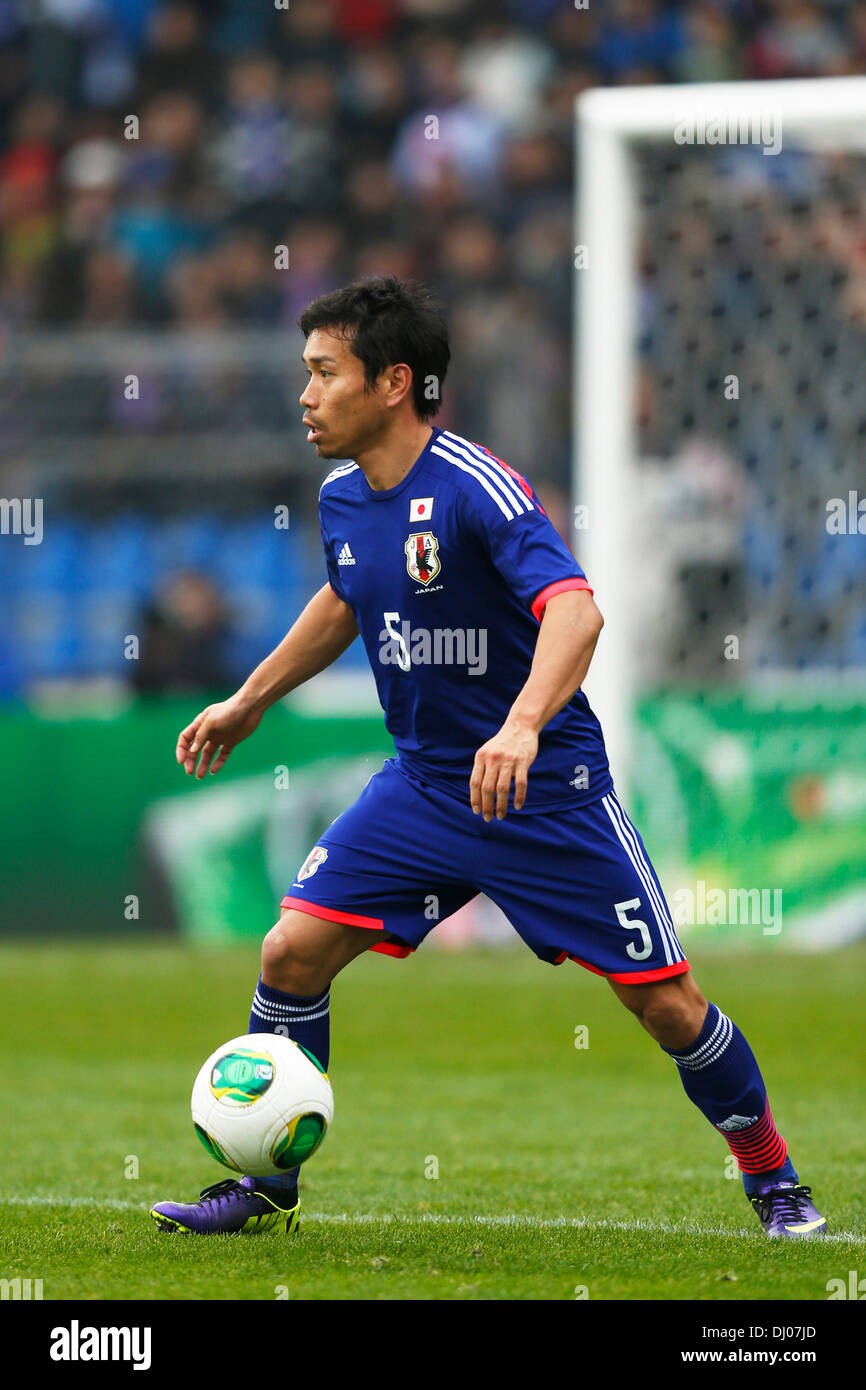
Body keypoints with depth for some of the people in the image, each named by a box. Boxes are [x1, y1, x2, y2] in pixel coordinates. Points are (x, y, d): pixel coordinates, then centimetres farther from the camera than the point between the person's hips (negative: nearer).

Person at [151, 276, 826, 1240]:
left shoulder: (475, 489, -22)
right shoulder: (342, 499, 1)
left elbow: (574, 609, -36)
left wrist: (523, 727, -51)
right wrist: (247, 703, 28)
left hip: (549, 792, -6)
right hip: (422, 787, 6)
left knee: (667, 1003, -3)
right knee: (293, 950, -7)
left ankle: (771, 1180, 19)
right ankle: (269, 1187, 8)